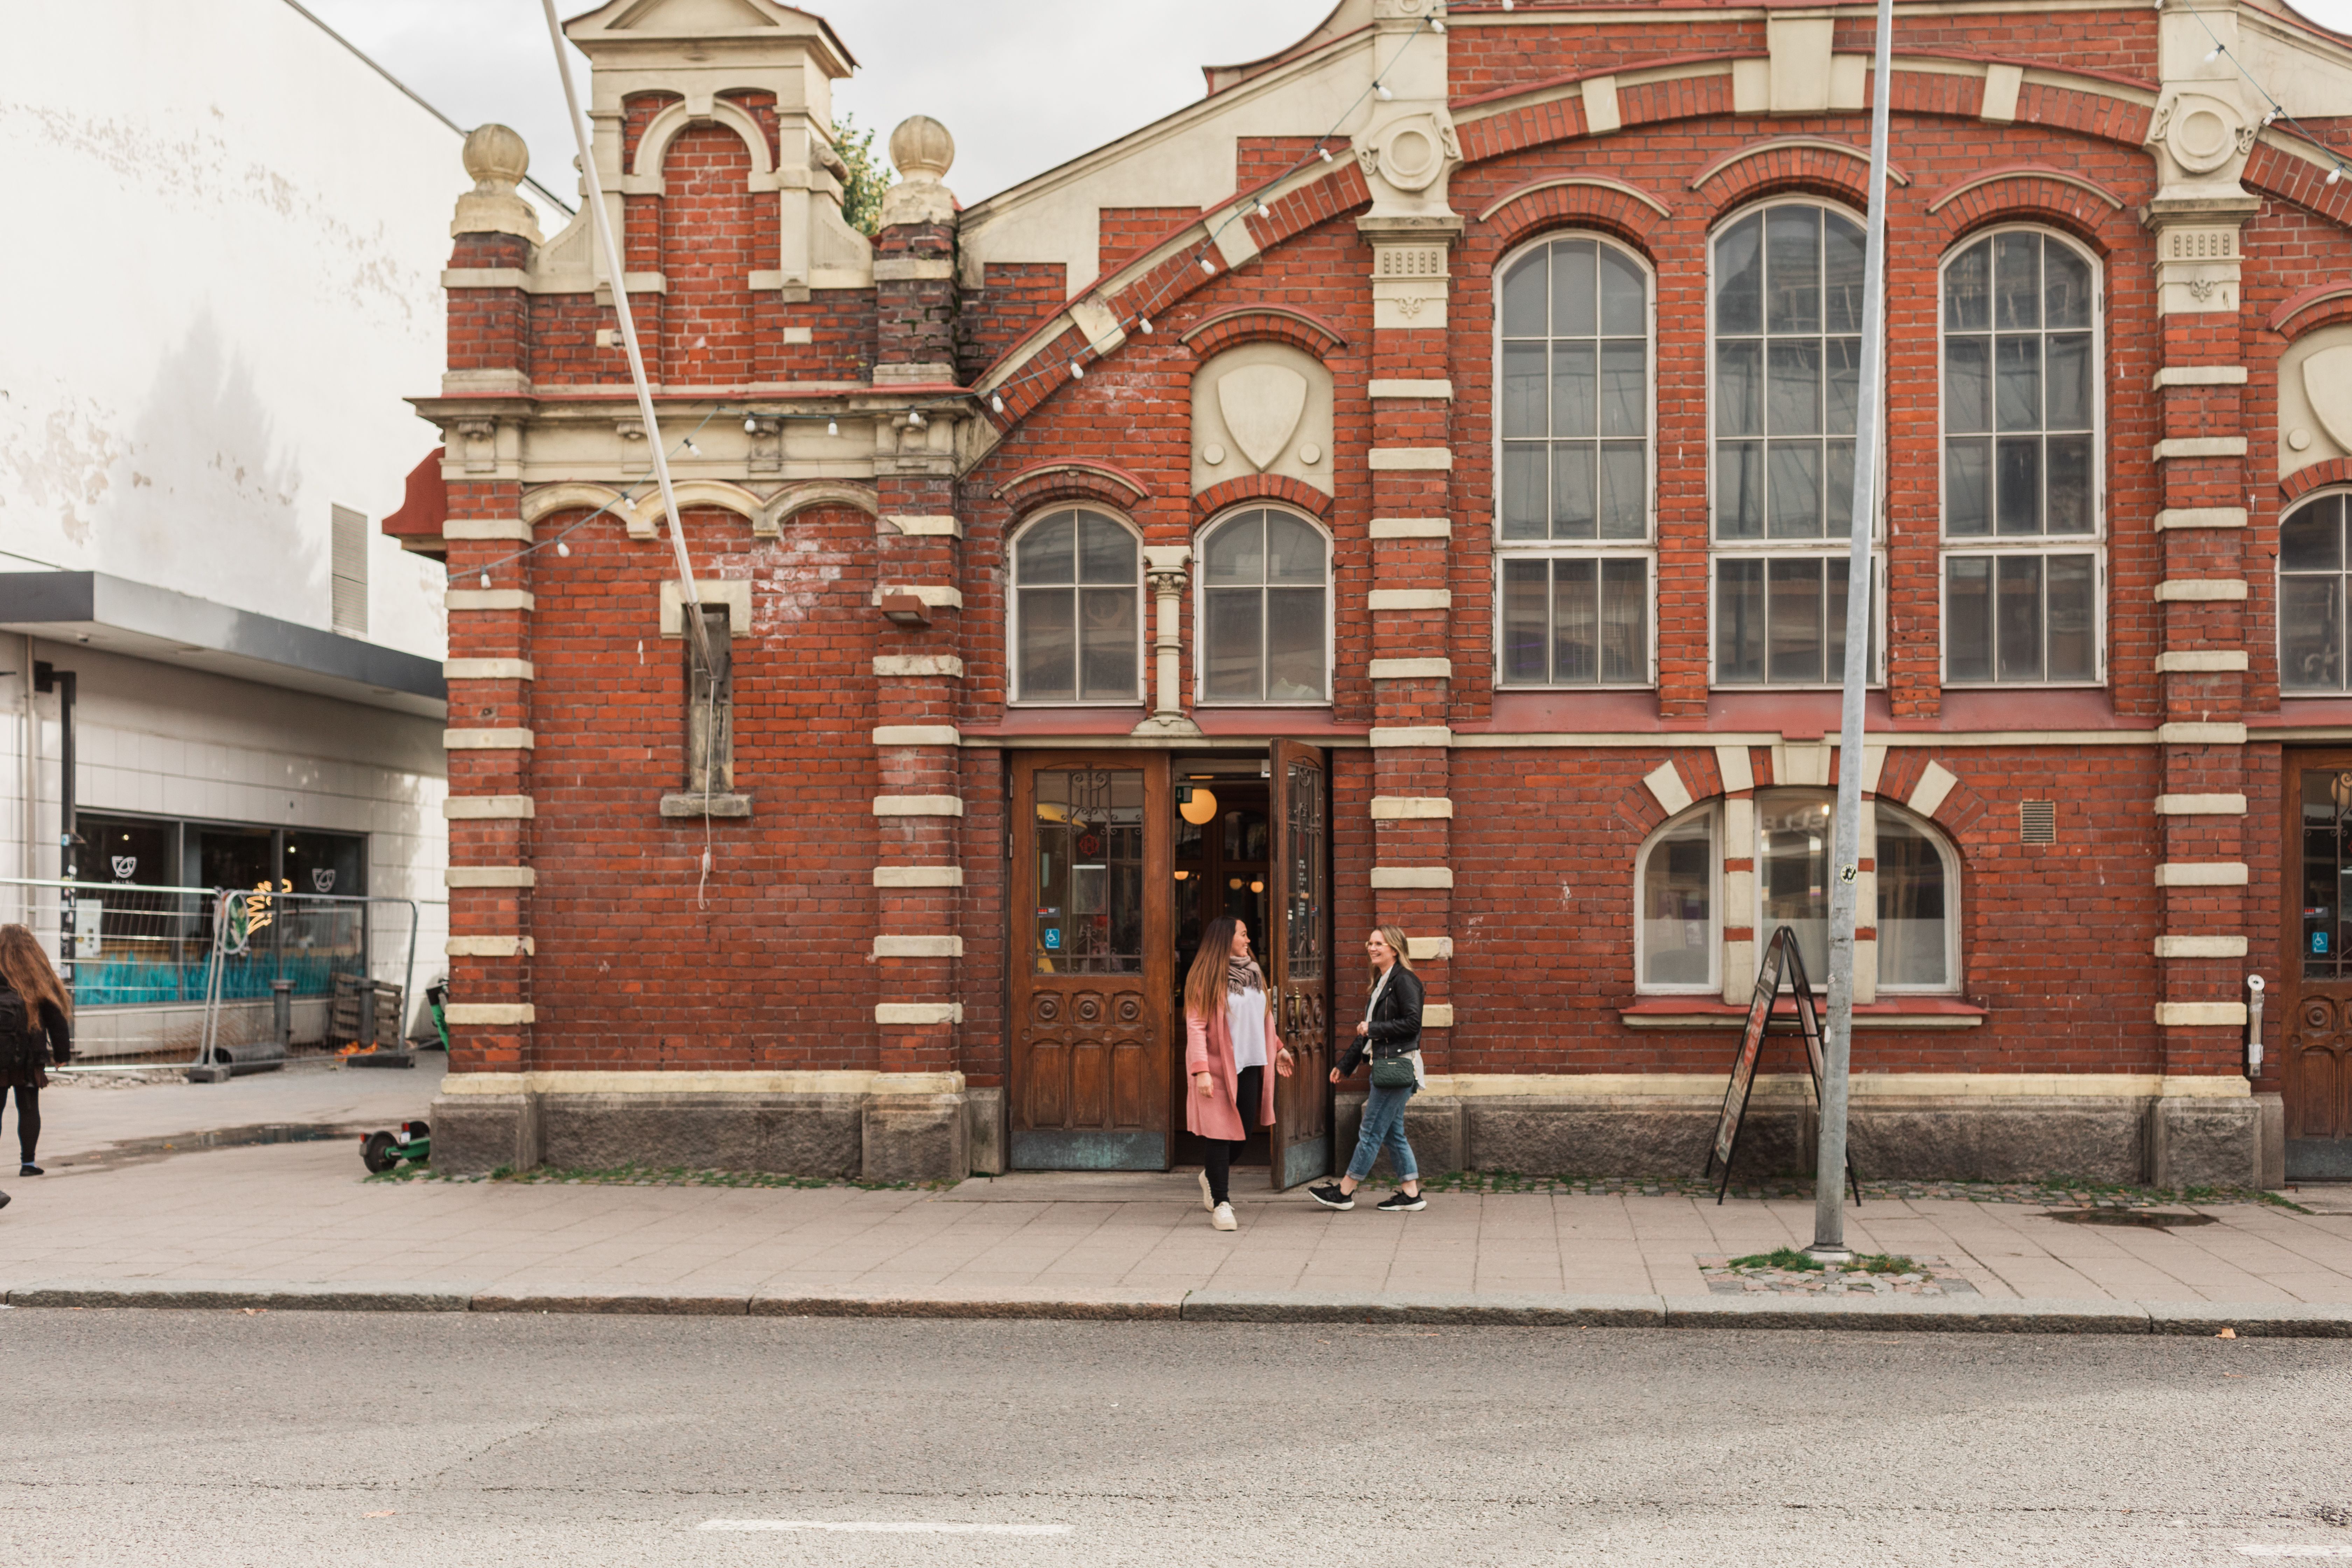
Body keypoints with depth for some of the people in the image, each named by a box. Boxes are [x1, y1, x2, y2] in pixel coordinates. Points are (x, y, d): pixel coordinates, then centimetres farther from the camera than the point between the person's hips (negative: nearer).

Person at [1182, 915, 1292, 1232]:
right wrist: (1201, 1071, -21)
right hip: (1218, 1067, -6)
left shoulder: (1253, 974, 13)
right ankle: (1221, 1203, 3)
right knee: (1220, 1133, -4)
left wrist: (1278, 1048, 24)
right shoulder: (1205, 979, -8)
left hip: (1251, 1066, 6)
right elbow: (1195, 1026, -14)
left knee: (1244, 1133, 8)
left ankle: (1212, 1175, 35)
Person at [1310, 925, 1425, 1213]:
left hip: (1398, 1067, -10)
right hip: (1383, 1066, 10)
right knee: (1393, 1133, 10)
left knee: (1372, 1131, -3)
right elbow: (1367, 1031, 23)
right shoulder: (1381, 983, 18)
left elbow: (1412, 1023, -19)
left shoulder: (1404, 981, -11)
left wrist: (1373, 1029, -13)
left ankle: (1344, 1192, 2)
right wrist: (1346, 1065, 24)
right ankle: (1411, 1194, 14)